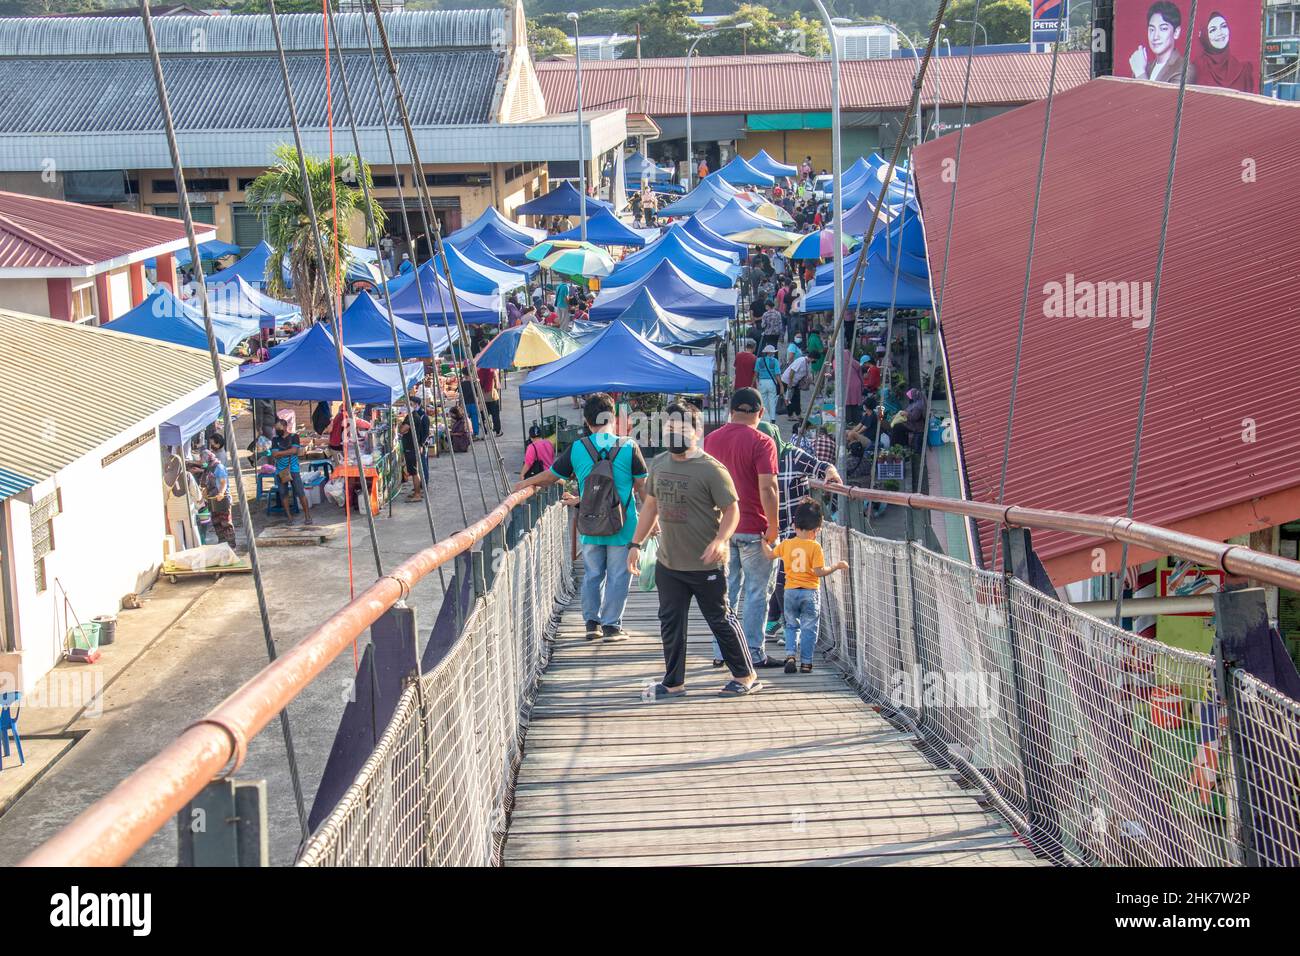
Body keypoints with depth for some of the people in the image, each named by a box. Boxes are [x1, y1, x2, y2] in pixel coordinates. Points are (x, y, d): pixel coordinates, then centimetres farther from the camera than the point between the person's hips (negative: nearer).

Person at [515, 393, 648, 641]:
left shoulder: (577, 449, -4)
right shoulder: (629, 447, -8)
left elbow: (550, 476, 7)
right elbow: (642, 486, -3)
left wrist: (524, 484, 25)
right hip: (622, 528, -2)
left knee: (592, 575, 15)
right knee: (617, 577, 7)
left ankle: (592, 622, 20)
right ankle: (611, 625, 10)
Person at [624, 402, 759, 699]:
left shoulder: (711, 469, -14)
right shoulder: (658, 464, 7)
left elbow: (732, 509, -12)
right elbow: (651, 506, 17)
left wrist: (720, 540, -28)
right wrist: (636, 543, 16)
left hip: (706, 564, -6)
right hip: (667, 563, 6)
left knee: (721, 620, 5)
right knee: (670, 621, 9)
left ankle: (746, 676, 20)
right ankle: (674, 682, 19)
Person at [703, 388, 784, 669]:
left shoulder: (711, 439, 6)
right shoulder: (761, 442, -12)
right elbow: (767, 488, -18)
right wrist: (773, 527, -11)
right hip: (753, 529, -5)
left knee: (725, 590, 13)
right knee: (756, 593, 4)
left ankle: (721, 652, 15)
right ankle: (753, 654, 5)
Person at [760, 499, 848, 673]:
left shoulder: (786, 544, 1)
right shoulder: (815, 547, -10)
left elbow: (770, 555, 16)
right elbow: (819, 571, -15)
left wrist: (764, 541, 31)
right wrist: (837, 566, -3)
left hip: (790, 591, 3)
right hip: (810, 592, -3)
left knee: (792, 625, 16)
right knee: (808, 628, 5)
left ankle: (790, 654, -1)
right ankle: (806, 662, 5)